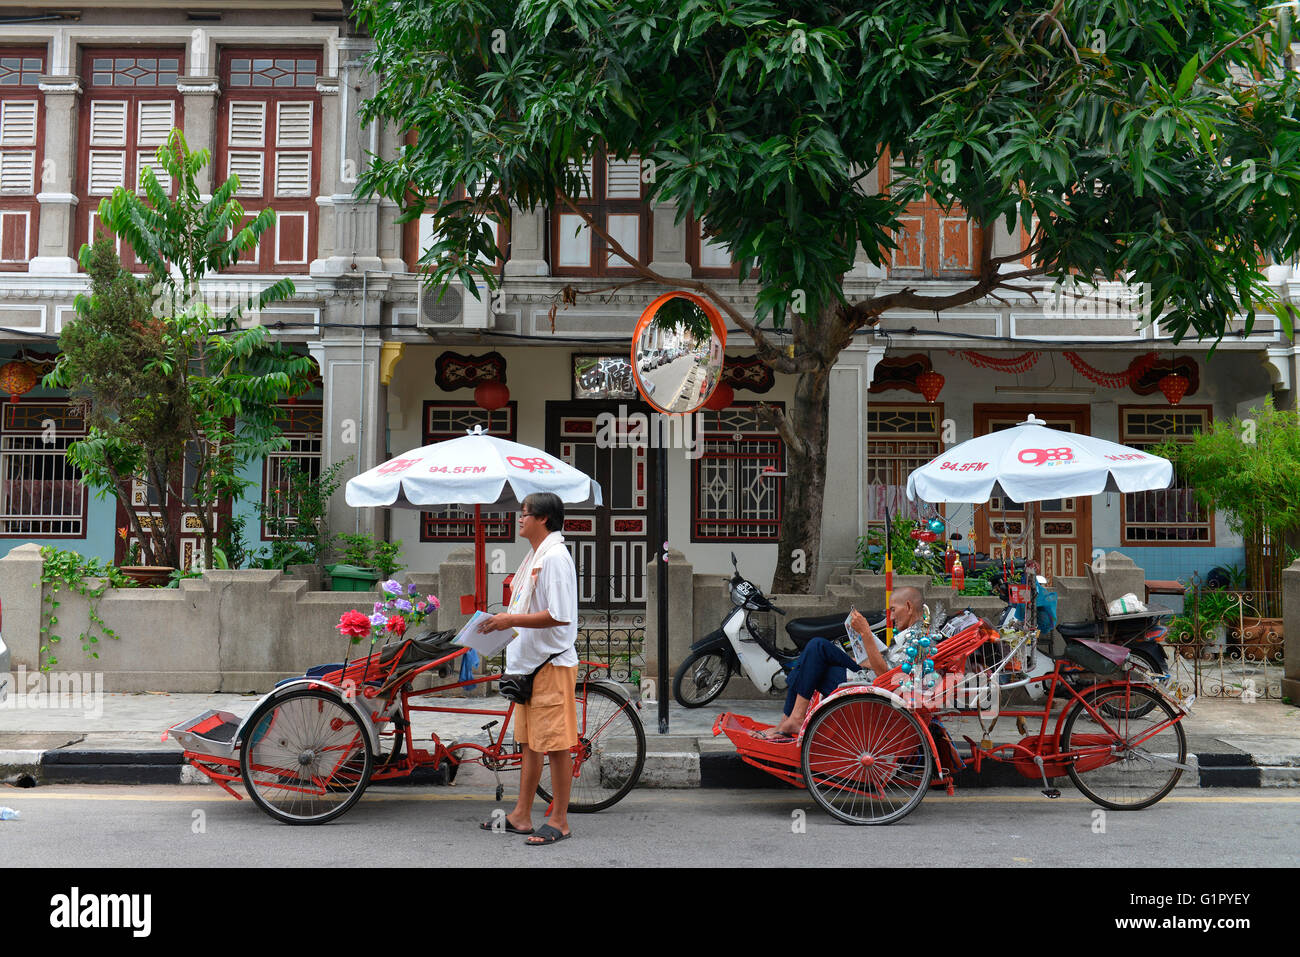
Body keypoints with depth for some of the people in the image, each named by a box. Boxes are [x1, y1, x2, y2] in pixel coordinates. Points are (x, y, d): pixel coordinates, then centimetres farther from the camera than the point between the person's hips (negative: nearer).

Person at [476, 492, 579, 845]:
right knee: (529, 742, 15)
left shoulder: (555, 556, -16)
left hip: (552, 663, -10)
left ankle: (559, 821, 7)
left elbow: (559, 616, -23)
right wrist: (503, 620, 10)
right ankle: (521, 816, 23)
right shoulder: (535, 556, 15)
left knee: (556, 743, -2)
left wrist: (511, 619, -20)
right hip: (530, 661, 10)